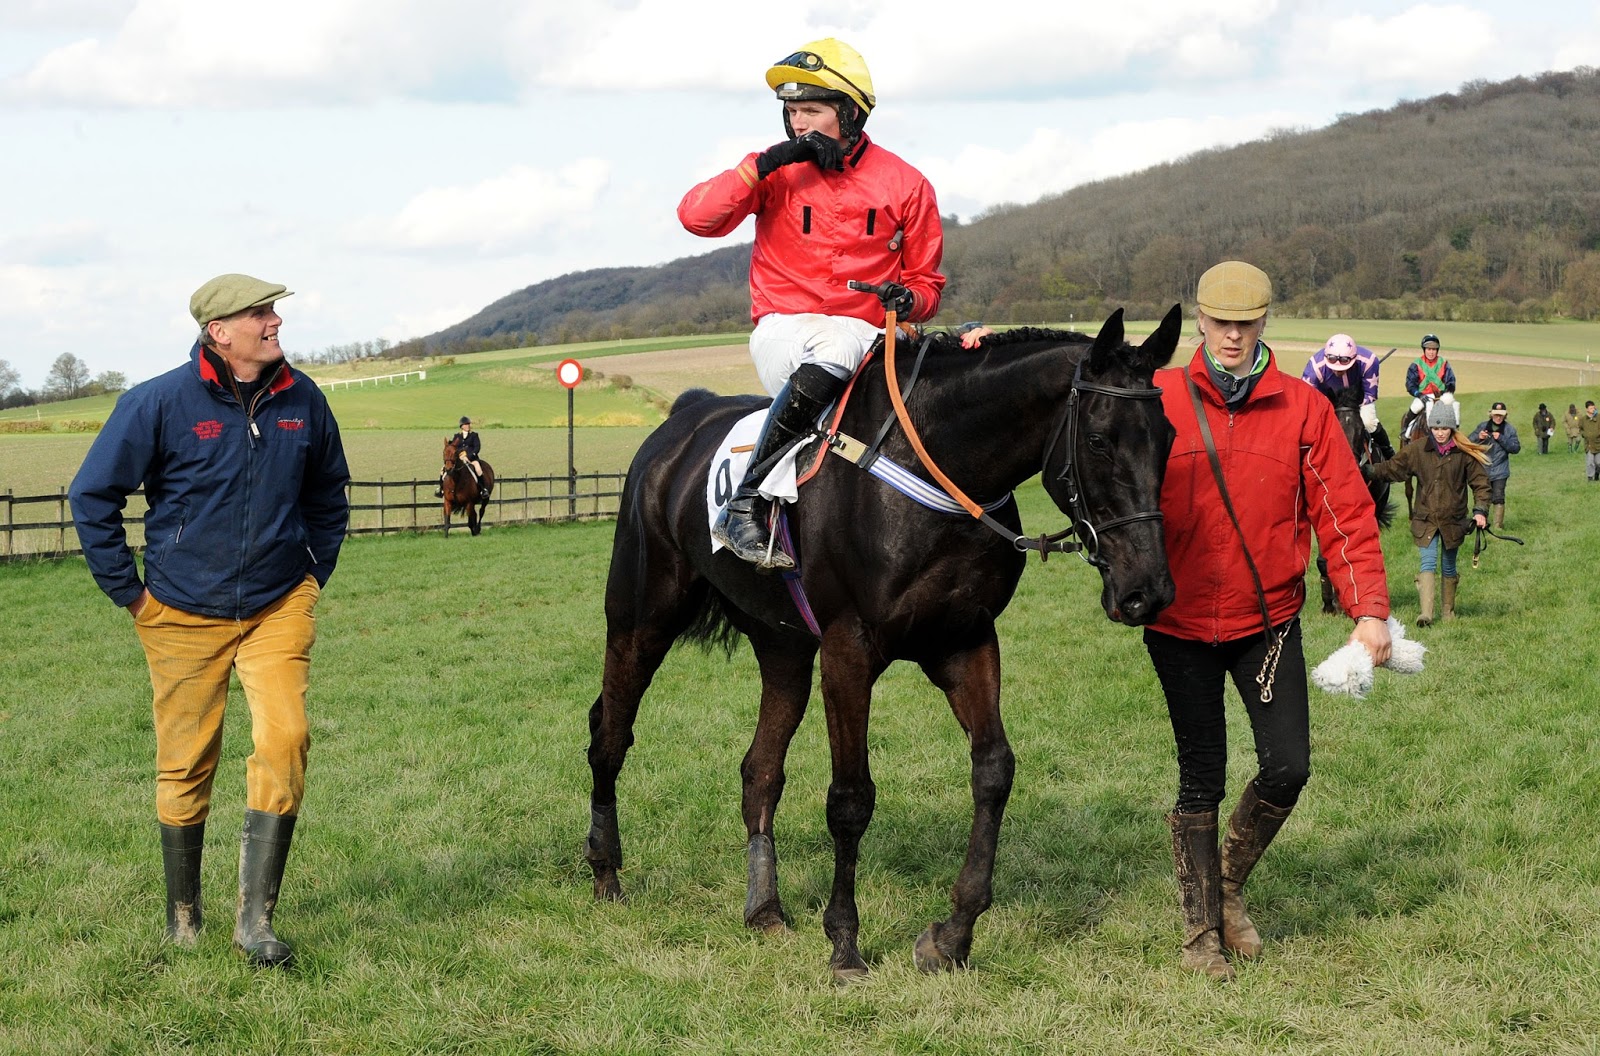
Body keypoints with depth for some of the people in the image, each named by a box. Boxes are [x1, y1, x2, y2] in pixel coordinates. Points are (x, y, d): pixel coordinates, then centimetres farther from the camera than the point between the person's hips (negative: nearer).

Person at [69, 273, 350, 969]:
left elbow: (328, 494, 19)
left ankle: (256, 918, -8)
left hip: (279, 608, 2)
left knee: (284, 739, -14)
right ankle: (182, 915, 24)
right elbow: (93, 495, -3)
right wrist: (128, 591, -2)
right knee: (187, 763, 6)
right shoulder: (160, 403, -10)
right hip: (185, 616, -2)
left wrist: (315, 573, 14)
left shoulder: (302, 401, 1)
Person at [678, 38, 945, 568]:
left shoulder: (905, 185, 8)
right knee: (836, 349, -37)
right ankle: (745, 506, -34)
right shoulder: (779, 172, 6)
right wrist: (764, 165, -12)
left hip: (867, 334, 2)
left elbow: (925, 281, 15)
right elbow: (696, 216, -6)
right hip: (784, 329, -2)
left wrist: (909, 299, -9)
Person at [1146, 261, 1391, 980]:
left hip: (1268, 619, 1)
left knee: (1287, 767, -5)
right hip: (1181, 624, -1)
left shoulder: (1304, 410, -2)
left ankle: (1230, 884, 23)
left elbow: (1344, 513, -3)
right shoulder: (1161, 401, -4)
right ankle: (1201, 931, 20)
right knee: (1202, 778, 5)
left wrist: (1369, 608, -11)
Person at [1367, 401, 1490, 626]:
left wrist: (1480, 510, -12)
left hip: (1453, 520, 0)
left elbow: (1480, 483, 0)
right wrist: (1368, 472, -6)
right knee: (1427, 564, -13)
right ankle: (1425, 613, -22)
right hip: (1425, 519, 0)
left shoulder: (1465, 453, -3)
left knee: (1448, 567, 12)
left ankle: (1449, 611, 28)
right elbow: (1392, 468, 7)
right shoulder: (1417, 450, -1)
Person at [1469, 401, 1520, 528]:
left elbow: (1516, 448, -6)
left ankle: (1498, 525, 1)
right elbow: (1470, 442, 7)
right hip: (1483, 470, 2)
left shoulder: (1509, 429, 0)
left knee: (1498, 498, -6)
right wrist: (1478, 437, -15)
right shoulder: (1482, 426, 5)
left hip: (1500, 471, -2)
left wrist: (1501, 439, -18)